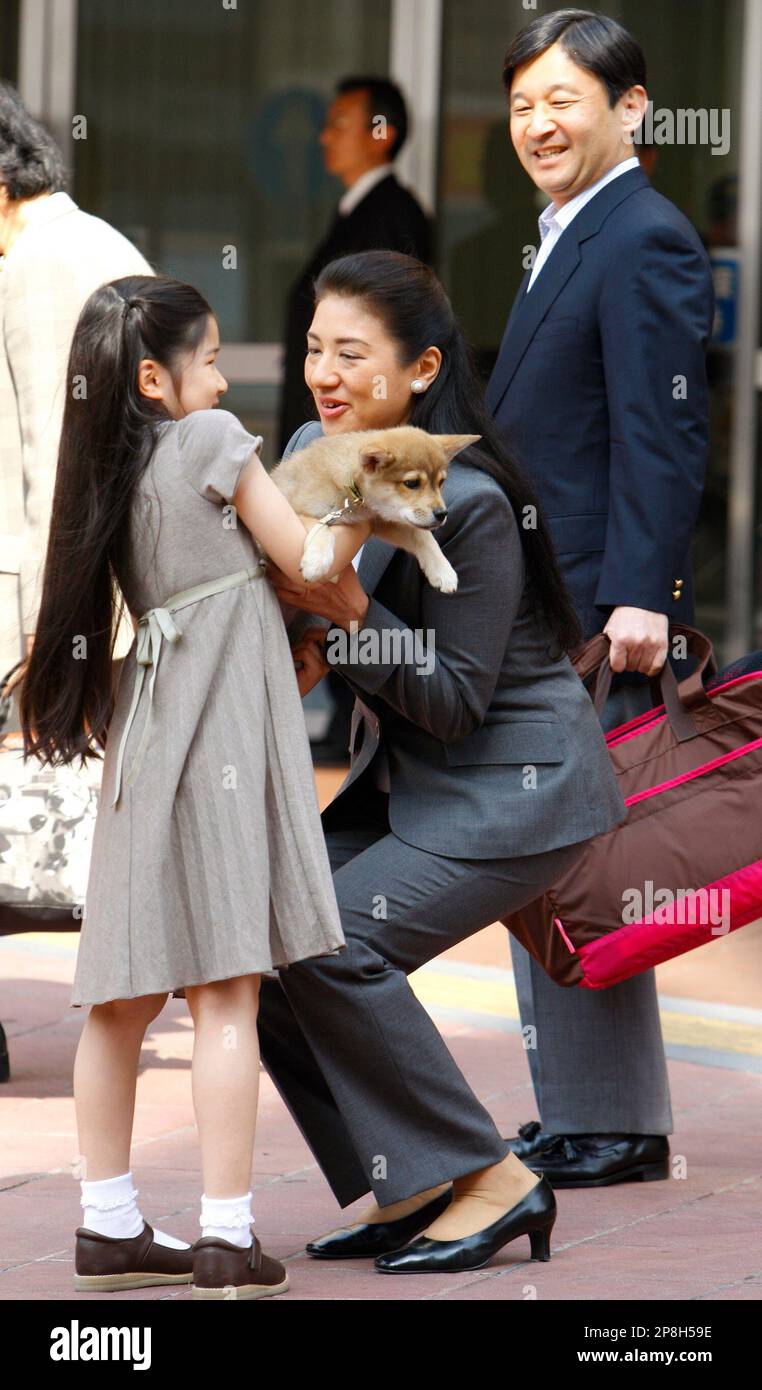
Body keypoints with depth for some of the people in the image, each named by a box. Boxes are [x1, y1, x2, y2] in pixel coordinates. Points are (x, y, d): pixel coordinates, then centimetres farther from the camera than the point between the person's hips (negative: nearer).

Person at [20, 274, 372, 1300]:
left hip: (145, 743, 7)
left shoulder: (110, 473, 14)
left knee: (126, 996, 10)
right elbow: (308, 561, -2)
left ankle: (109, 1227, 15)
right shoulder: (211, 441, -5)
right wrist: (365, 501, 14)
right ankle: (227, 1241, -8)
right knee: (227, 993, -7)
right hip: (221, 730, -7)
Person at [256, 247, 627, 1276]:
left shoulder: (470, 503, -23)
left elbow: (456, 701, -20)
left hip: (515, 786, -9)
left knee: (330, 942, -22)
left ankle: (491, 1182, -11)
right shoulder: (313, 454, 0)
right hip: (404, 783, 9)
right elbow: (293, 594, 15)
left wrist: (348, 614, -29)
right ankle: (403, 1189, 5)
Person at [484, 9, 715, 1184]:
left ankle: (613, 1128, -2)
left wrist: (639, 599, -25)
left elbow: (662, 436, -20)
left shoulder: (645, 242, -13)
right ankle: (577, 1115, 22)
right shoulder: (569, 241, 18)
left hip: (600, 612, -11)